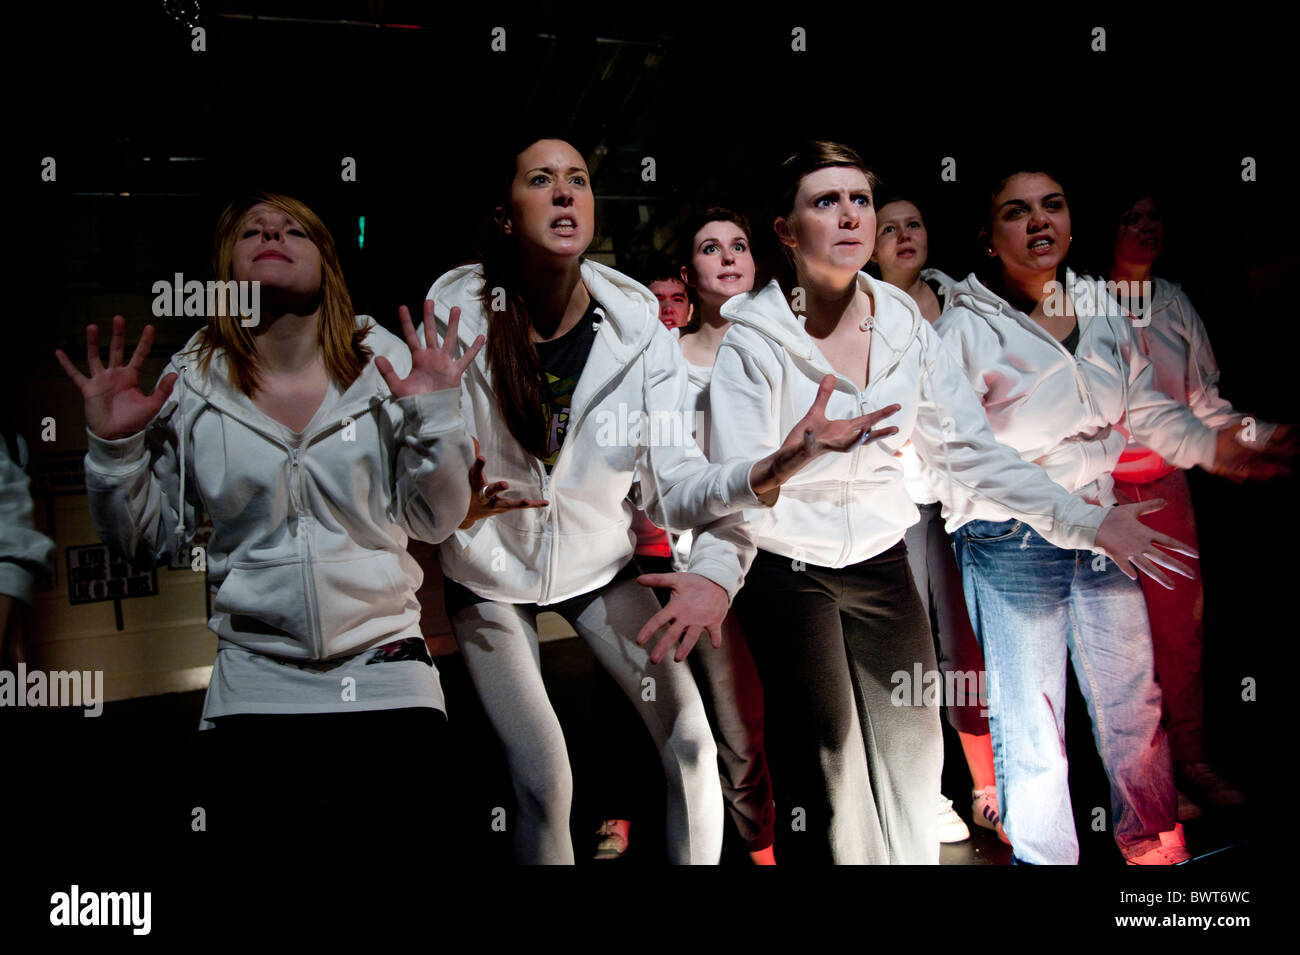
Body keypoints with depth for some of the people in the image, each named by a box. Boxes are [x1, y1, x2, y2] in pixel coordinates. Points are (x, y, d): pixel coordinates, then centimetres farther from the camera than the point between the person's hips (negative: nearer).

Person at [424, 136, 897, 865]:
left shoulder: (636, 323, -16)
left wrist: (765, 472, -41)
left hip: (600, 566, 2)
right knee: (545, 779, -12)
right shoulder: (457, 313, -19)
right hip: (490, 576, -1)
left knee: (692, 743, -5)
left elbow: (675, 488, -21)